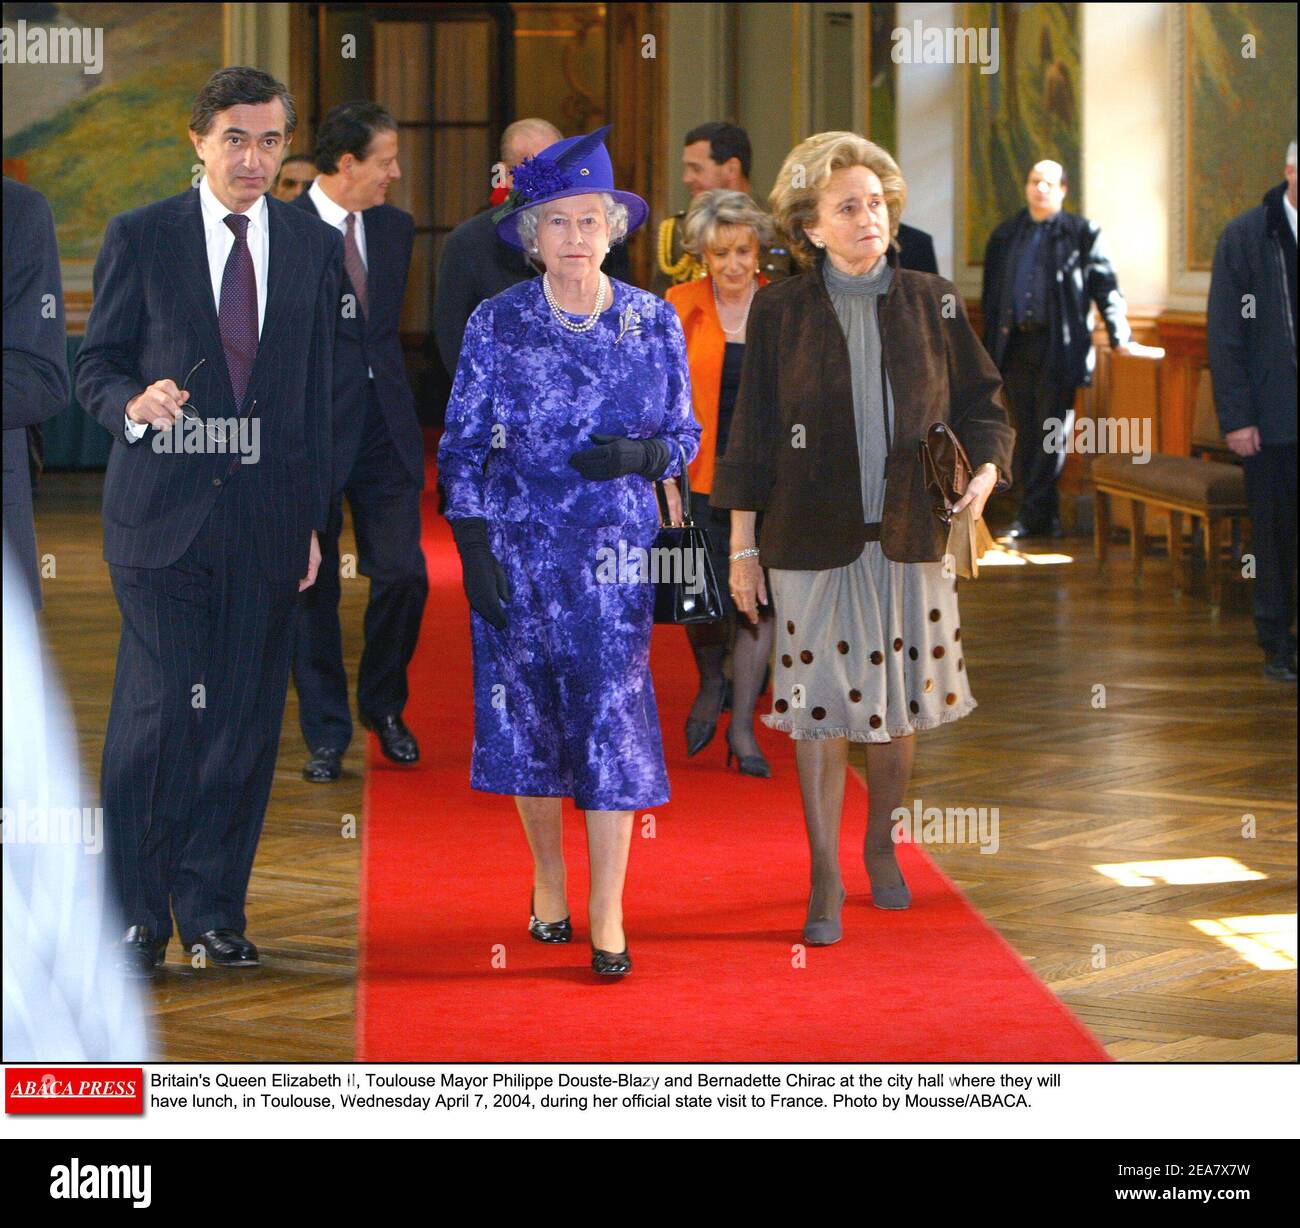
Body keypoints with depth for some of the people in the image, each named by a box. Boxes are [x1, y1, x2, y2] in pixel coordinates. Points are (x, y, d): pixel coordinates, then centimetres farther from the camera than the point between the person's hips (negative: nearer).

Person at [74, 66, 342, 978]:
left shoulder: (316, 247, 10)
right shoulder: (140, 238, 2)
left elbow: (319, 390, 11)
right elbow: (96, 364, 5)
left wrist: (314, 517, 7)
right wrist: (134, 404, -18)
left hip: (268, 517, 3)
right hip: (161, 512, -2)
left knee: (246, 717, 3)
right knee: (157, 711, -6)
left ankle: (214, 906, 16)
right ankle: (137, 912, 5)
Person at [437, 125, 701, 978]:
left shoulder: (654, 322, 1)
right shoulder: (497, 324, -1)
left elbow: (686, 436, 8)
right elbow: (463, 444, 2)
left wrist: (642, 454, -15)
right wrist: (474, 550, -7)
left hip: (615, 554, 0)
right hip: (517, 549, 0)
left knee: (614, 717, -5)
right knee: (525, 714, 6)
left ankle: (608, 915, 2)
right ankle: (548, 877, 27)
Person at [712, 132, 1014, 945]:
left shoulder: (931, 302, 4)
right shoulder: (781, 313, -1)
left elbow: (981, 401, 11)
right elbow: (752, 435, 2)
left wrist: (986, 468, -9)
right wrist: (743, 546, 1)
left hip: (909, 539, 2)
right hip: (814, 541, -2)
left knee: (898, 707, 10)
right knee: (821, 711, 0)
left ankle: (881, 845, 33)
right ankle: (827, 882, 10)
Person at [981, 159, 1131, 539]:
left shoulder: (1082, 233, 4)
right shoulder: (1005, 236, 14)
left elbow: (1106, 287, 2)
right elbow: (991, 297, 16)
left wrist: (1120, 336, -8)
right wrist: (990, 350, 10)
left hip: (1058, 346, -4)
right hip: (1016, 345, 4)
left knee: (1052, 434, -5)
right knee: (1026, 433, 5)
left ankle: (1033, 514, -3)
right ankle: (1043, 514, 10)